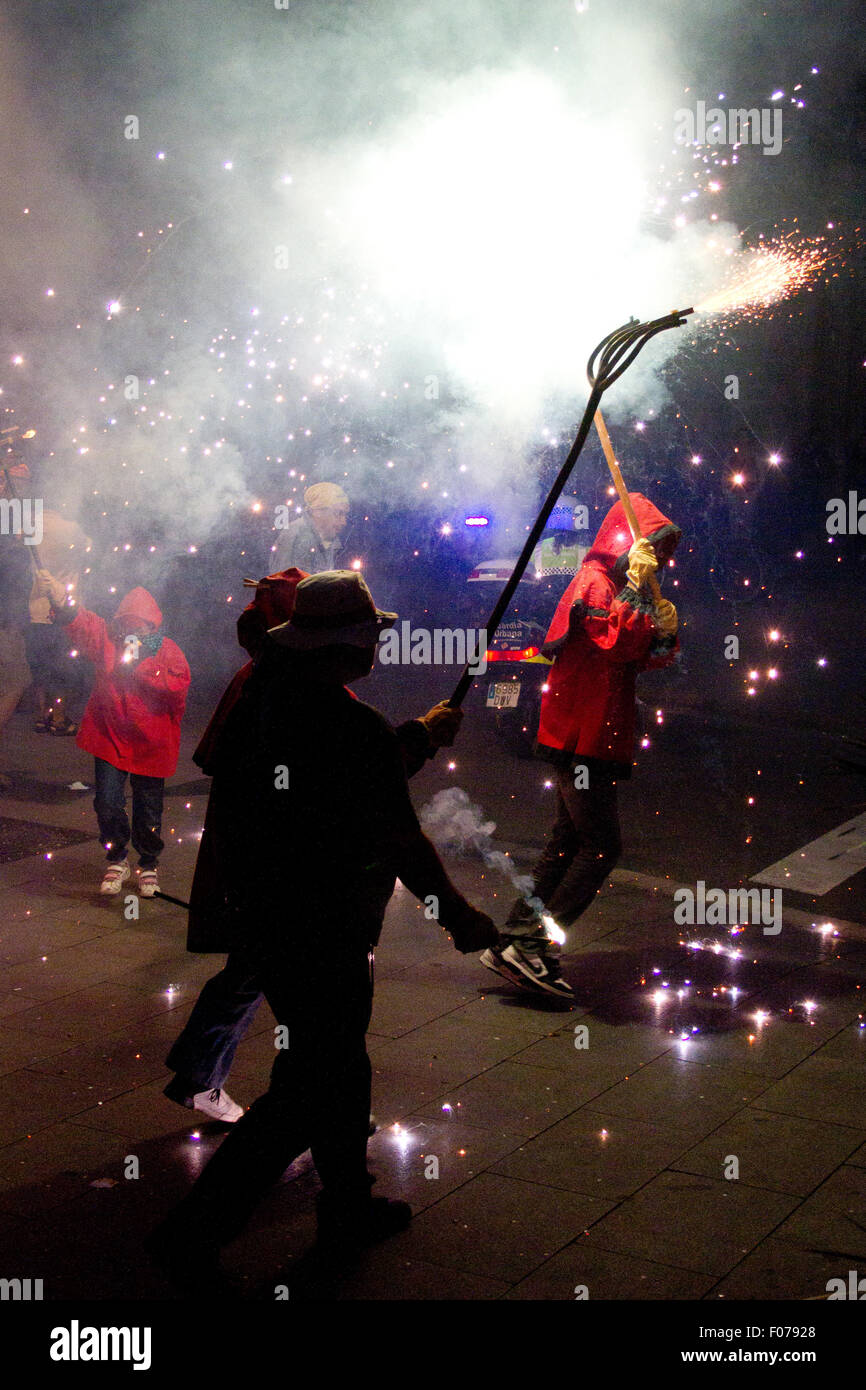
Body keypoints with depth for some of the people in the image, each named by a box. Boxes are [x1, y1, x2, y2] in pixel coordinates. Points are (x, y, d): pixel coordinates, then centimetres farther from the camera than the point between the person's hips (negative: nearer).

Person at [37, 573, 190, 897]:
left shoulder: (168, 651, -3)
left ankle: (148, 865, 30)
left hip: (151, 745, -1)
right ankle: (117, 861, 20)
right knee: (108, 803, -3)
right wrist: (60, 599, -37)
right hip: (110, 737, 1)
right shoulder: (107, 638, 0)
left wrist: (140, 664, -20)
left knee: (148, 810, 9)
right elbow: (78, 622, -18)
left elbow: (178, 686, -20)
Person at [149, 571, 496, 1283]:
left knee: (340, 1065, 23)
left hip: (262, 922, 9)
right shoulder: (360, 729, -22)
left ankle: (348, 1209, 38)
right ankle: (195, 1231, 5)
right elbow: (403, 842, -15)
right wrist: (460, 915, -2)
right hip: (323, 940, -9)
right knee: (307, 1091, 4)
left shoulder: (259, 705, 2)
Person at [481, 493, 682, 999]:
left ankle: (513, 941, 16)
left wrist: (664, 632, -6)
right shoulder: (594, 583, -11)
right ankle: (533, 945, -9)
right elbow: (617, 642, -27)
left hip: (595, 736, 10)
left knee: (570, 841, 13)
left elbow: (644, 655, 13)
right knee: (602, 846, -11)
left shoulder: (620, 589, 19)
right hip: (583, 735, -10)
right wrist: (635, 591, -22)